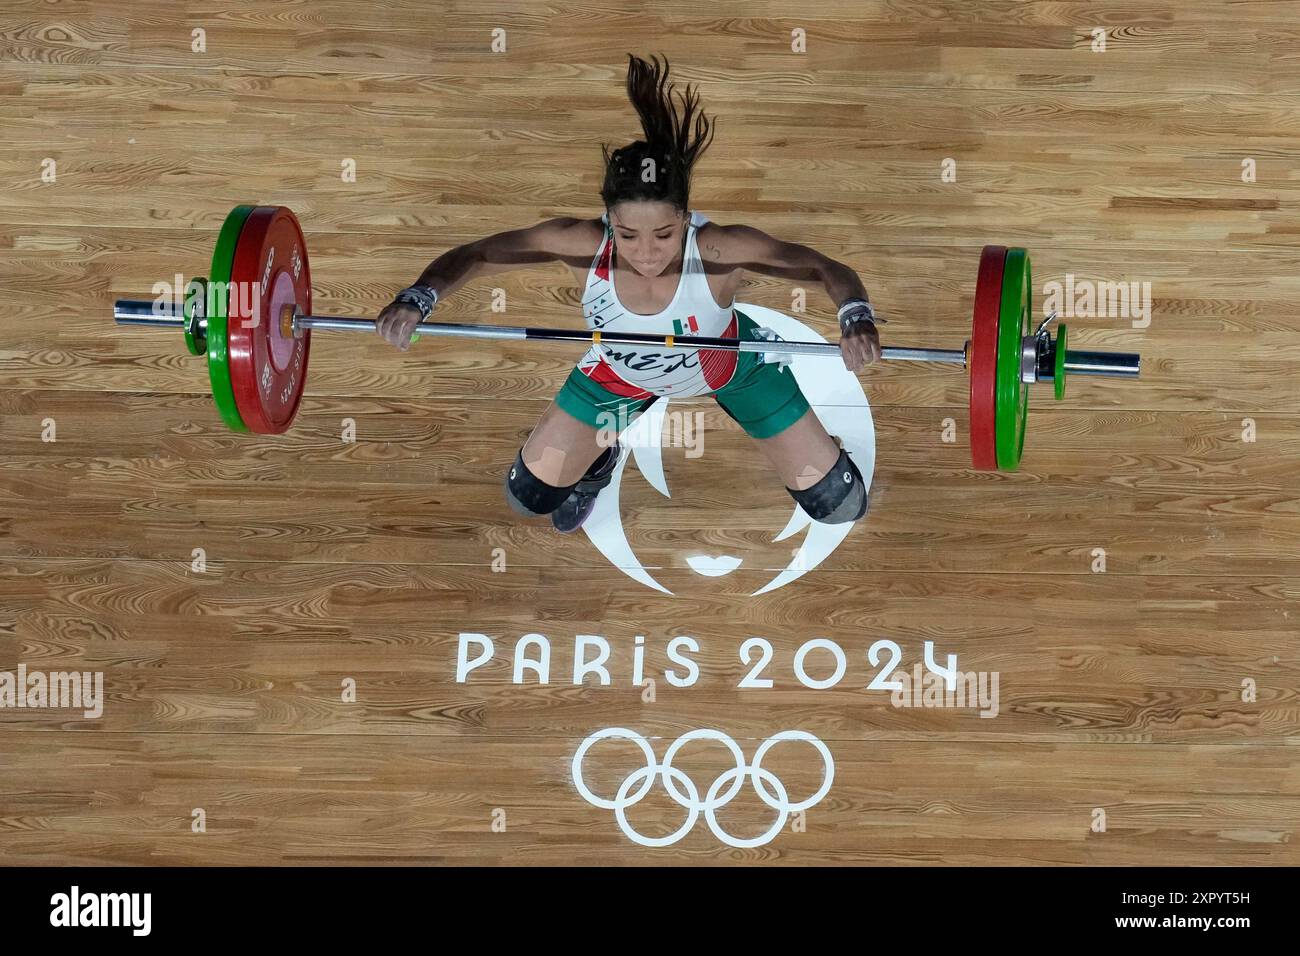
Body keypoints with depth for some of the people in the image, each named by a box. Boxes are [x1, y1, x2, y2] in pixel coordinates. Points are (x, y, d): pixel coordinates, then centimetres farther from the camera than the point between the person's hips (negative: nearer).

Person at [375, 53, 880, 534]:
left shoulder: (720, 250, -43)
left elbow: (829, 270, -38)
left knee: (840, 506, 4)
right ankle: (602, 461, 43)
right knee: (530, 497, 9)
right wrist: (416, 299, -48)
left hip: (730, 365, -2)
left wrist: (856, 317, -61)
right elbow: (473, 255, -28)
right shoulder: (582, 244, -37)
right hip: (621, 372, 2)